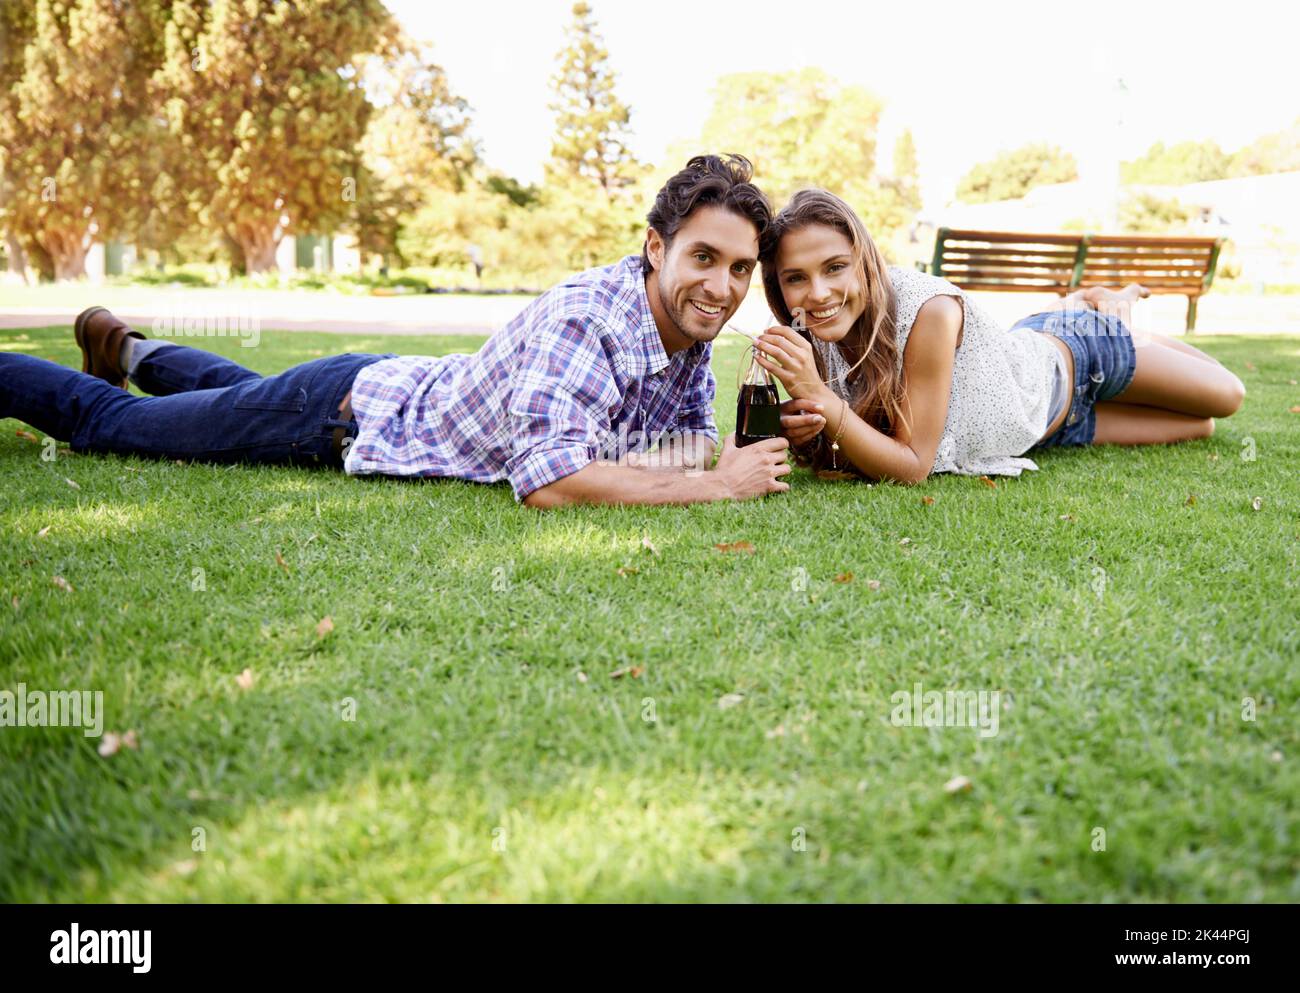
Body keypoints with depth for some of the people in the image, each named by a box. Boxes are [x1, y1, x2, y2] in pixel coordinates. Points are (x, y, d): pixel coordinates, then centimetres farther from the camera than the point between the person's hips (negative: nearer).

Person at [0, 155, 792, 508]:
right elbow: (548, 481, -49)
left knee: (241, 392, 36)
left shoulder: (692, 324, -13)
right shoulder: (582, 318, -39)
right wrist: (717, 486, -41)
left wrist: (711, 458, -27)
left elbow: (697, 441, -2)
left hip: (415, 385, 7)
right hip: (359, 409, -7)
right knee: (111, 423, 14)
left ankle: (131, 351, 61)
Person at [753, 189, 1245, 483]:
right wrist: (796, 426, -40)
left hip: (1075, 358, -4)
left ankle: (1110, 306, 35)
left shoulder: (927, 309, -42)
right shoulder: (811, 336, -27)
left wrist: (821, 399, -51)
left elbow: (913, 465, -39)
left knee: (1226, 398, 19)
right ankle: (1086, 303, 39)